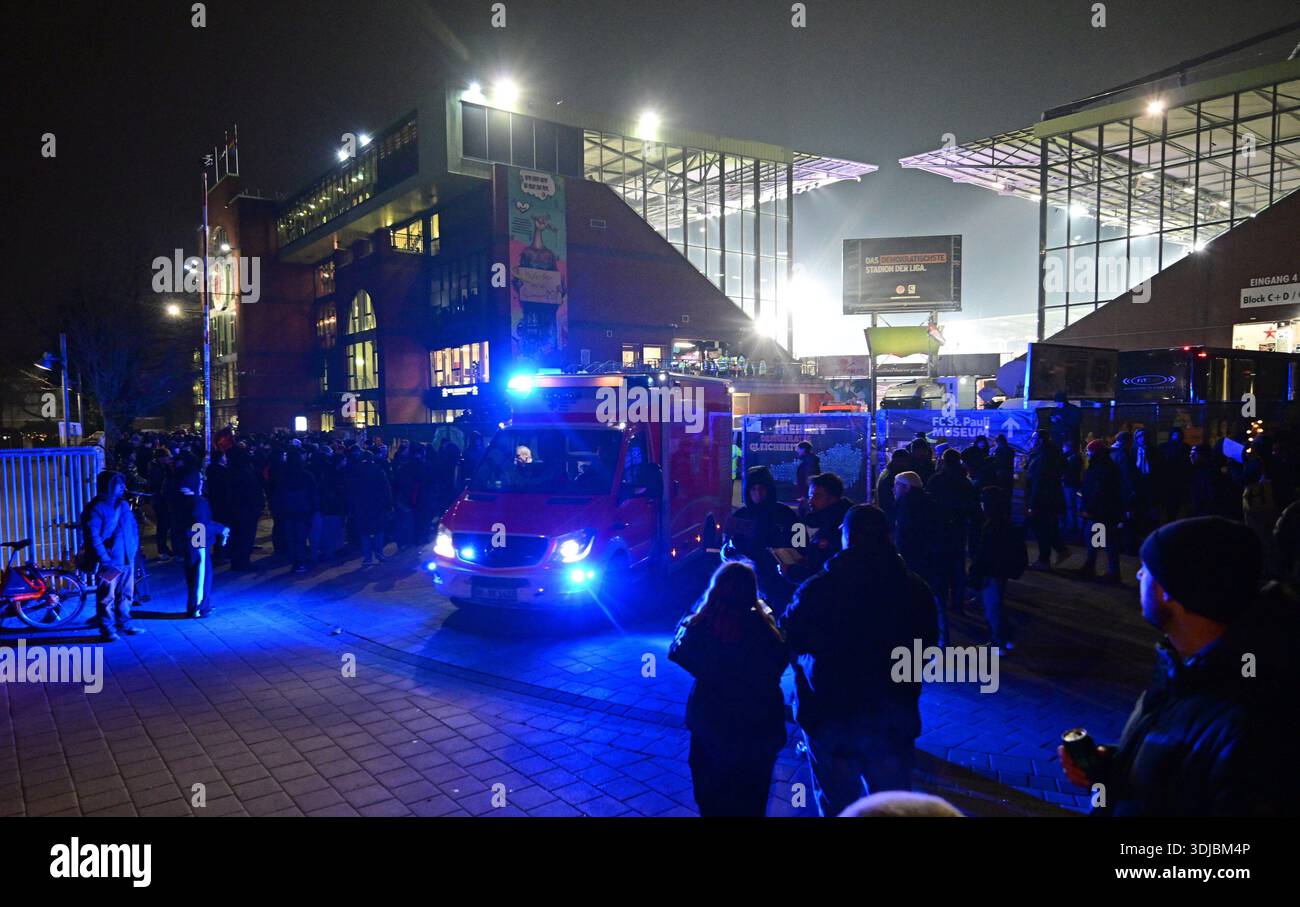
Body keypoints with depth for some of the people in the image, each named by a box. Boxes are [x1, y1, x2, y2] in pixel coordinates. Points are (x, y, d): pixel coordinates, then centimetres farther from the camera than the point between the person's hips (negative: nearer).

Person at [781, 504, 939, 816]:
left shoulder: (817, 589, -18)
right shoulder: (916, 589, -9)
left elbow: (788, 639, -5)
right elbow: (926, 641, 7)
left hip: (830, 717, -2)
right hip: (894, 720, 2)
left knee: (838, 802, 16)